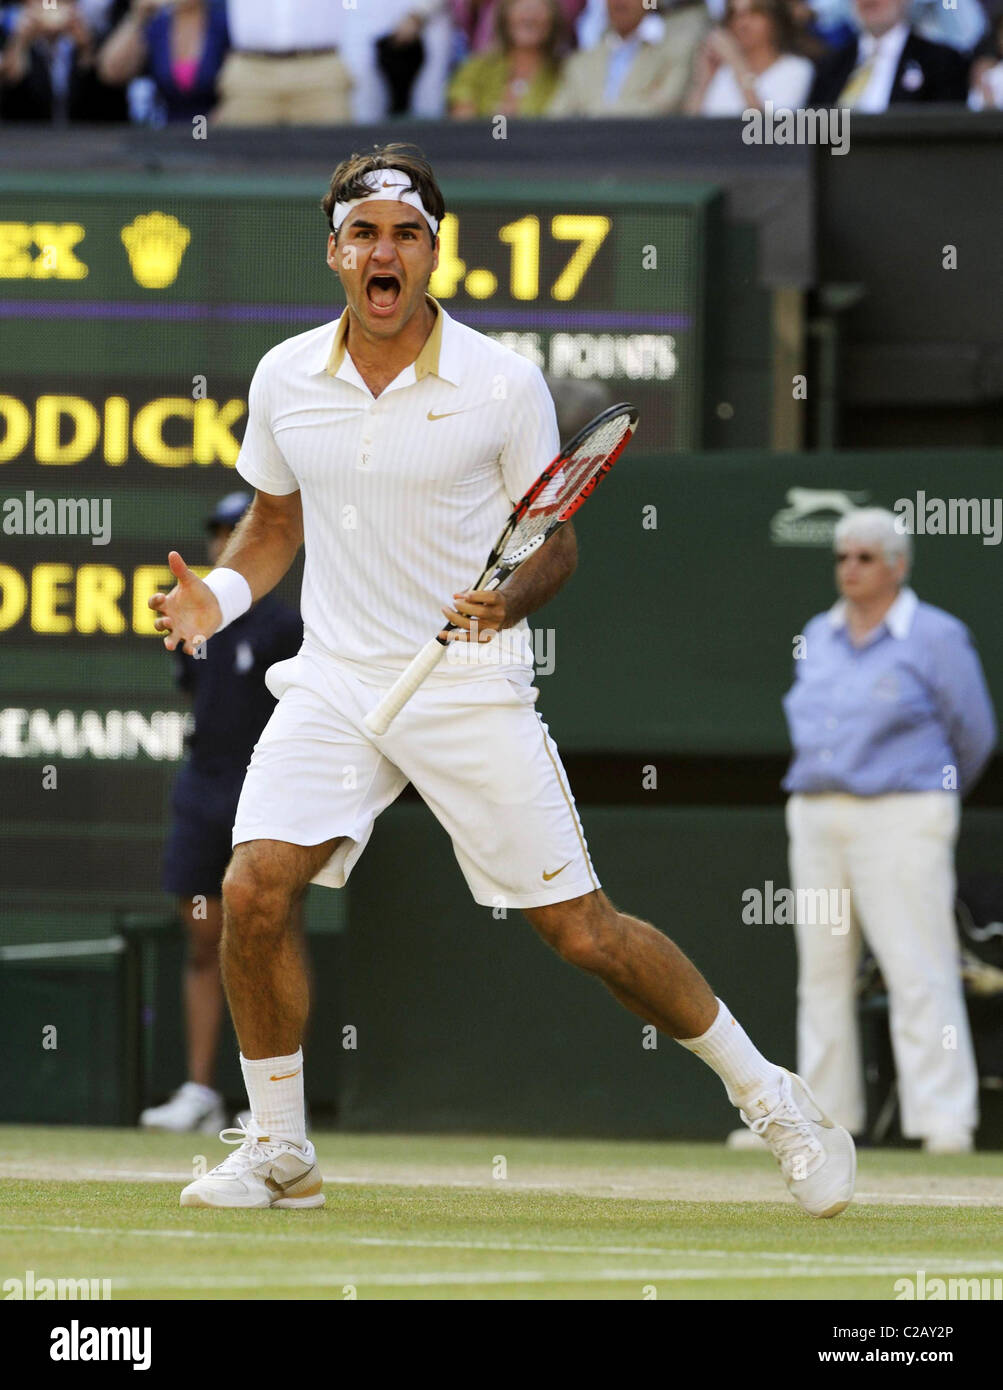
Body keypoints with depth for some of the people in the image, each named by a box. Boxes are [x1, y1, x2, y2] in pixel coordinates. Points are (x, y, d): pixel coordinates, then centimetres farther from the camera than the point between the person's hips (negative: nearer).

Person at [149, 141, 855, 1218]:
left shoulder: (504, 384, -7)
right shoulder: (285, 379, 2)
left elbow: (556, 544, 1)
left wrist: (510, 598, -19)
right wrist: (220, 595, -2)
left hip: (470, 690, -3)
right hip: (334, 684, 3)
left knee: (583, 930, -4)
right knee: (253, 893, -15)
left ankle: (768, 1098, 15)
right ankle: (279, 1154, 2)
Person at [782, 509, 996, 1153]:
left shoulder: (935, 637, -4)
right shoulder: (819, 637, 14)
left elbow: (973, 735, 2)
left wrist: (932, 802, 14)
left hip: (901, 818, -7)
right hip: (816, 820, 7)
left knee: (918, 971, -12)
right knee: (823, 973, 8)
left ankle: (945, 1120, -14)